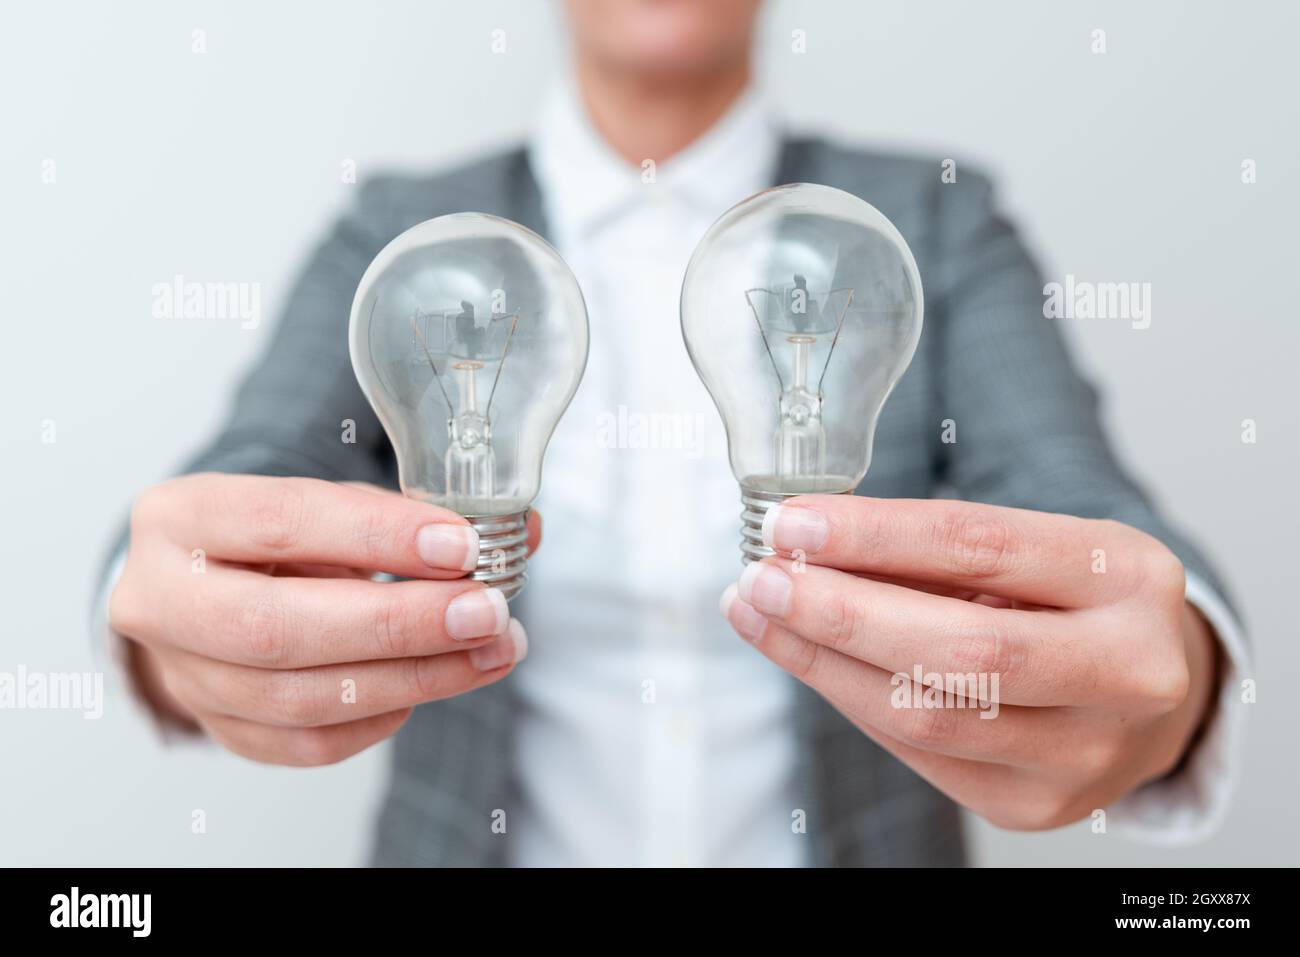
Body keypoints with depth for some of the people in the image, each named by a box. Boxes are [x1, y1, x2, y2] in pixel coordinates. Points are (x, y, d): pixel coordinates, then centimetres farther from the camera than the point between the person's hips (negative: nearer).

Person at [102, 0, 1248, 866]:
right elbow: (258, 470, -18)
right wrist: (187, 617, -39)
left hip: (862, 840, 1)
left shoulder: (939, 224, -5)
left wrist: (1174, 679, -38)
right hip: (484, 840, 1)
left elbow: (1080, 508, -18)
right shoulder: (401, 234, -4)